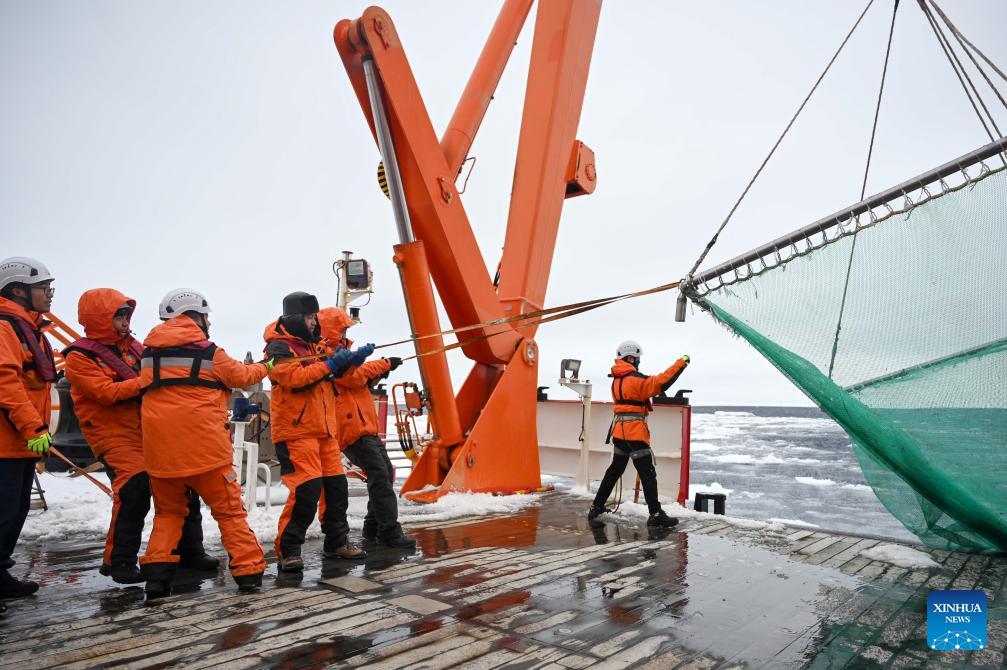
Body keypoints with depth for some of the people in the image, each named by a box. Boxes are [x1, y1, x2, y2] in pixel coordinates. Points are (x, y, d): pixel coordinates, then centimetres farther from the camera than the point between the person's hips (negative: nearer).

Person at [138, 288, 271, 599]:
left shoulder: (150, 352, 11)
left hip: (159, 447, 5)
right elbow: (240, 375, 7)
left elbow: (148, 388, 21)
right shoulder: (207, 351, -3)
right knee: (228, 509, 6)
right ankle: (249, 571, 7)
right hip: (202, 444, -4)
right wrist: (264, 367, 26)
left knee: (168, 511, 20)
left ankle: (156, 573, 9)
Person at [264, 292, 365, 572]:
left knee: (336, 485, 9)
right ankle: (288, 549, 0)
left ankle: (337, 541, 22)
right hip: (295, 431, -8)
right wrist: (330, 364, -20)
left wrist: (349, 359, 4)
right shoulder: (279, 347, -7)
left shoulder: (313, 345, 19)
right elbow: (294, 378, -22)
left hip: (324, 429, 8)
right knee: (306, 489, -14)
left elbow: (335, 375, 23)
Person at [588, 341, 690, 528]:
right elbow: (661, 382, -22)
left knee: (614, 470, 18)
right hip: (634, 433, -9)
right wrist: (681, 362, -17)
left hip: (619, 431, 9)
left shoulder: (617, 380, 14)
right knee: (648, 473, -3)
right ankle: (655, 514, -1)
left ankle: (596, 507, 23)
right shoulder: (635, 378, -14)